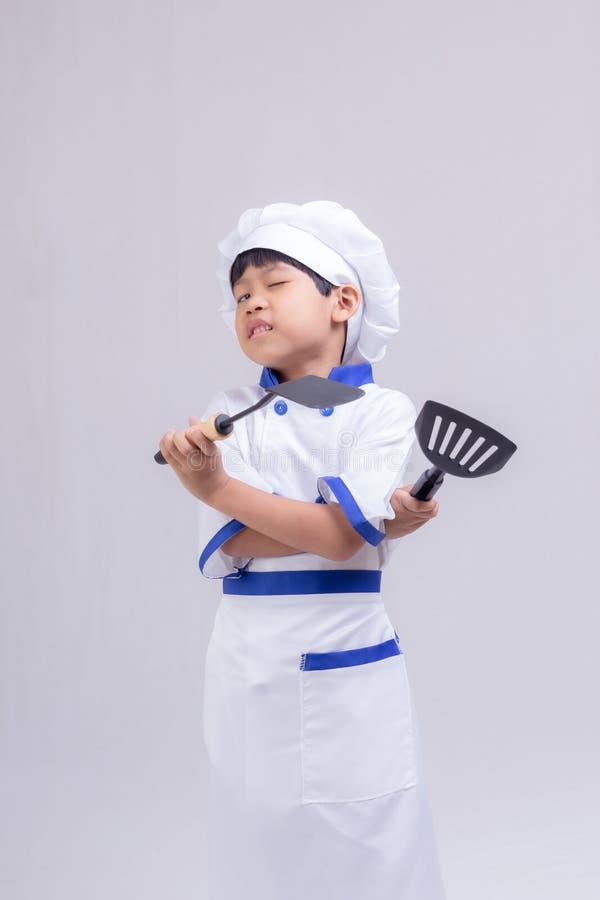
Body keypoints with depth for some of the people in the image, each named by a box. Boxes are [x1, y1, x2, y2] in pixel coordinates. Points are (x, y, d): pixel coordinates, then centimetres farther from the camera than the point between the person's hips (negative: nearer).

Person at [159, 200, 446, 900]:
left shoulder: (382, 410, -3)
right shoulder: (228, 414, 4)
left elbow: (340, 534, -18)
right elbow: (229, 545, -10)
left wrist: (217, 486, -23)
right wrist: (371, 523, -17)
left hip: (351, 673, -3)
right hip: (249, 666, 3)